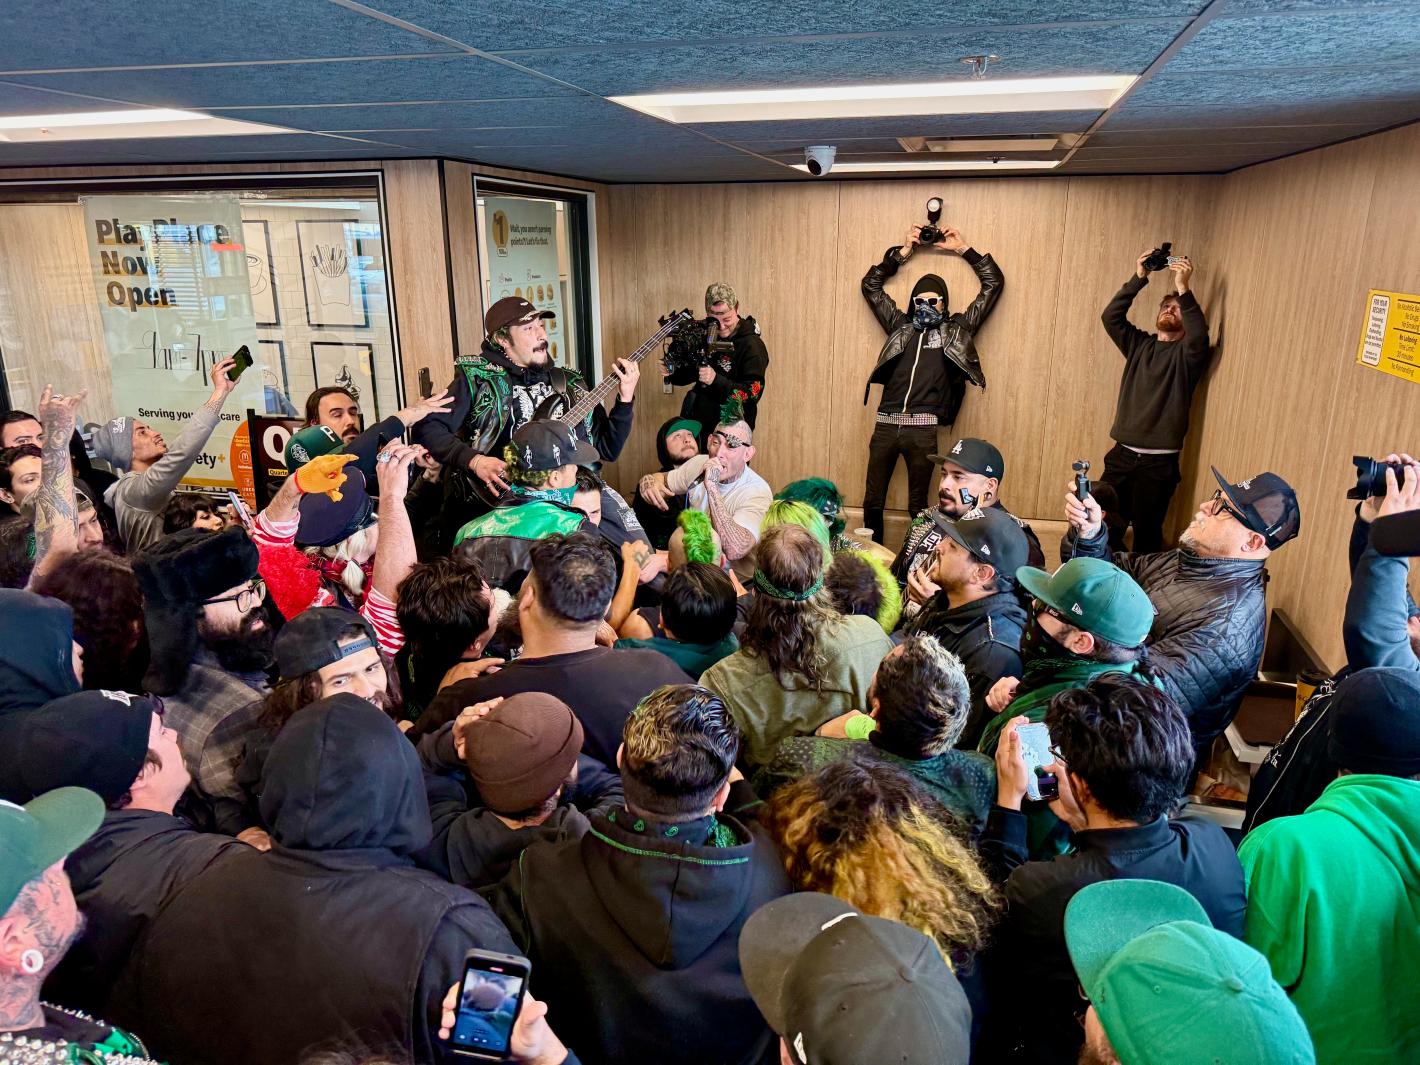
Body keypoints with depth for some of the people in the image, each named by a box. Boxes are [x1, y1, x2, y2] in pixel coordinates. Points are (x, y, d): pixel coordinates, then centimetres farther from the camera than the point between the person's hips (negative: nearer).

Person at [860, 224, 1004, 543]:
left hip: (922, 429, -2)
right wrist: (904, 251, 19)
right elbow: (871, 284, 21)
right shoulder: (900, 325, 15)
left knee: (918, 505, 7)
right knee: (872, 501, 7)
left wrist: (963, 248, 17)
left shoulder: (956, 329, 11)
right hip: (886, 424, 2)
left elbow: (993, 284, 15)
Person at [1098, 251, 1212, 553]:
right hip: (1122, 454, 4)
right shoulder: (1139, 344, 14)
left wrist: (1183, 289, -22)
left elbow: (1199, 336, -21)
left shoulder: (1187, 353, 2)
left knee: (1146, 534, 1)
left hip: (1158, 462, -4)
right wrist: (1138, 279, -6)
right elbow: (1110, 316, 2)